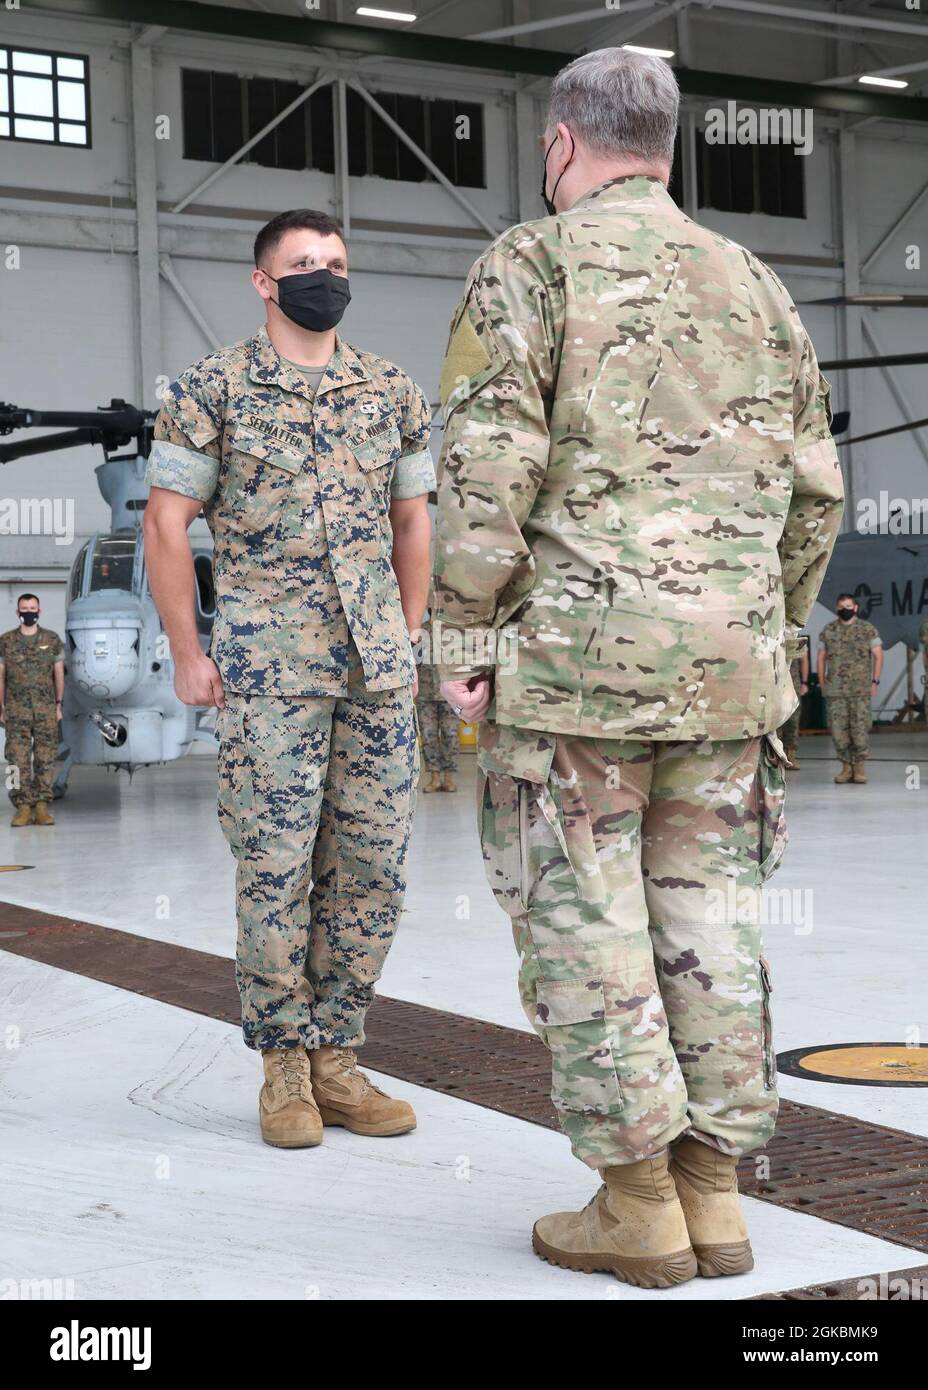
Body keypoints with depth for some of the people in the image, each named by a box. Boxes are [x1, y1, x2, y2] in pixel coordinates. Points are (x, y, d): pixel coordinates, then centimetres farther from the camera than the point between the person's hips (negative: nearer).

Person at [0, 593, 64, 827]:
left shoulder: (52, 639, 7)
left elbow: (59, 674, 11)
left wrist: (58, 705, 6)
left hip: (46, 709, 1)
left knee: (45, 759, 0)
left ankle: (42, 807, 3)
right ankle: (22, 807, -4)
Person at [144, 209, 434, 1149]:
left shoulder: (393, 392, 12)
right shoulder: (211, 389, 1)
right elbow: (166, 523, 0)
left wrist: (410, 639, 13)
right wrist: (187, 655, -4)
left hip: (379, 665, 4)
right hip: (266, 664, -4)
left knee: (374, 865, 4)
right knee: (276, 865, -2)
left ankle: (334, 1056, 17)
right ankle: (283, 1065, 11)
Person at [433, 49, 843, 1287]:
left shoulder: (531, 263, 0)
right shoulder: (753, 283, 16)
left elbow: (489, 465, -11)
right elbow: (814, 487, 14)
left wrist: (466, 636, -7)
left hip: (574, 650, -5)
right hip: (725, 663, 5)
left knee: (584, 917, 1)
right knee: (705, 912, 9)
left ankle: (637, 1204, 4)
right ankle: (712, 1194, 12)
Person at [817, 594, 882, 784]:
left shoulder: (868, 629, 2)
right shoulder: (828, 630, 9)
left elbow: (878, 655, 3)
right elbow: (821, 658, 13)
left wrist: (875, 682, -5)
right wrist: (822, 684, 7)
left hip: (860, 688, -2)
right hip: (835, 689, 2)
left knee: (860, 728, -5)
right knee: (838, 729, 0)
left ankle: (860, 768, 4)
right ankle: (846, 767, 10)